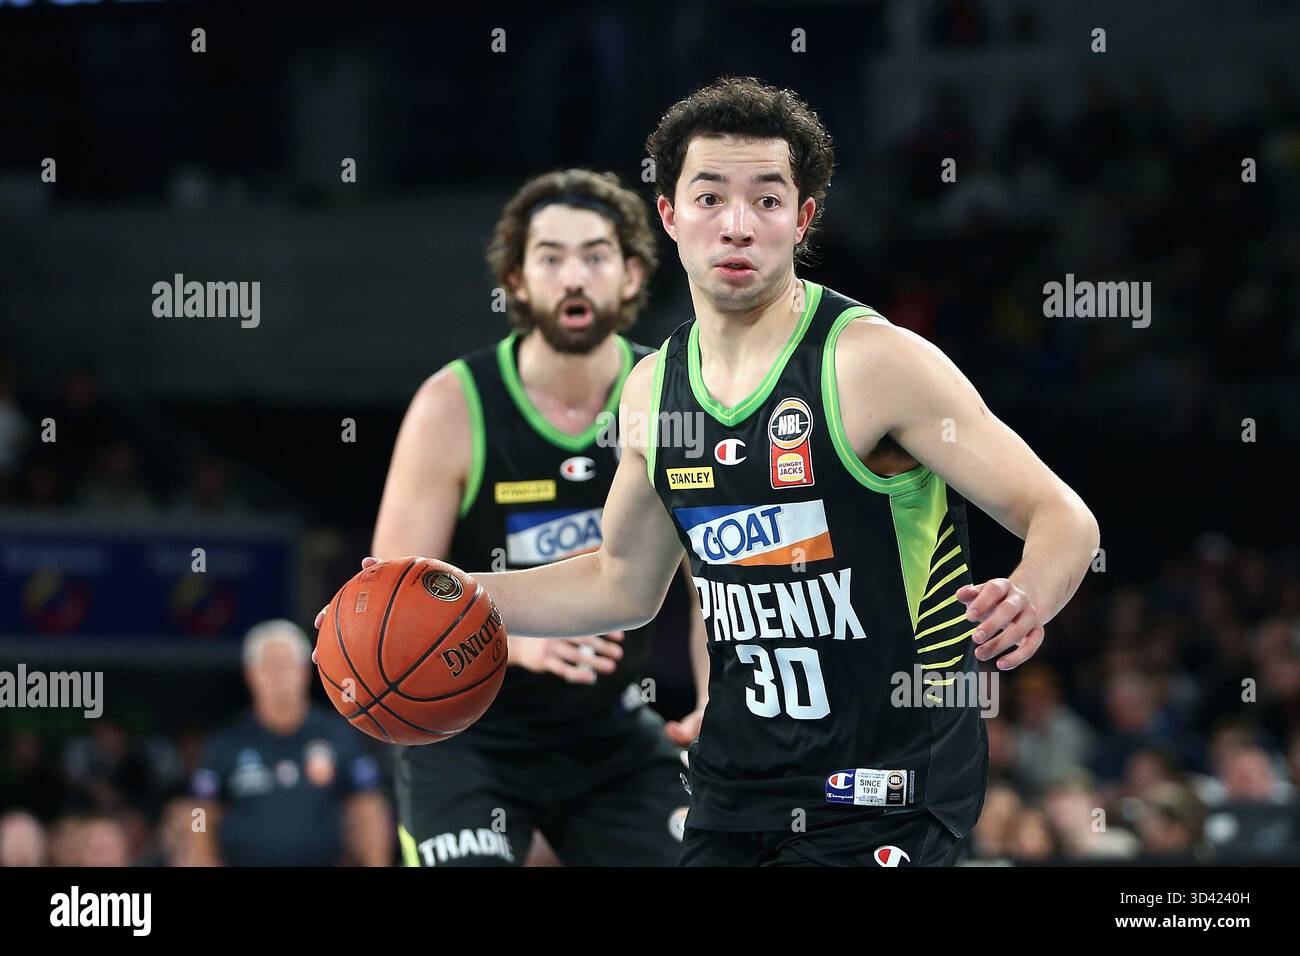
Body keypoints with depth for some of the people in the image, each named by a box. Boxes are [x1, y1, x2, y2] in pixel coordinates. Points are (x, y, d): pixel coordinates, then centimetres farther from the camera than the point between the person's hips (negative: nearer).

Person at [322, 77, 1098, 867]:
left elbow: (1064, 519, -15)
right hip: (737, 786, 6)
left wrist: (1026, 600, -36)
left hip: (884, 798, -6)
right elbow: (625, 585, 20)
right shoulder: (655, 386, 5)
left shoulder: (874, 363, -15)